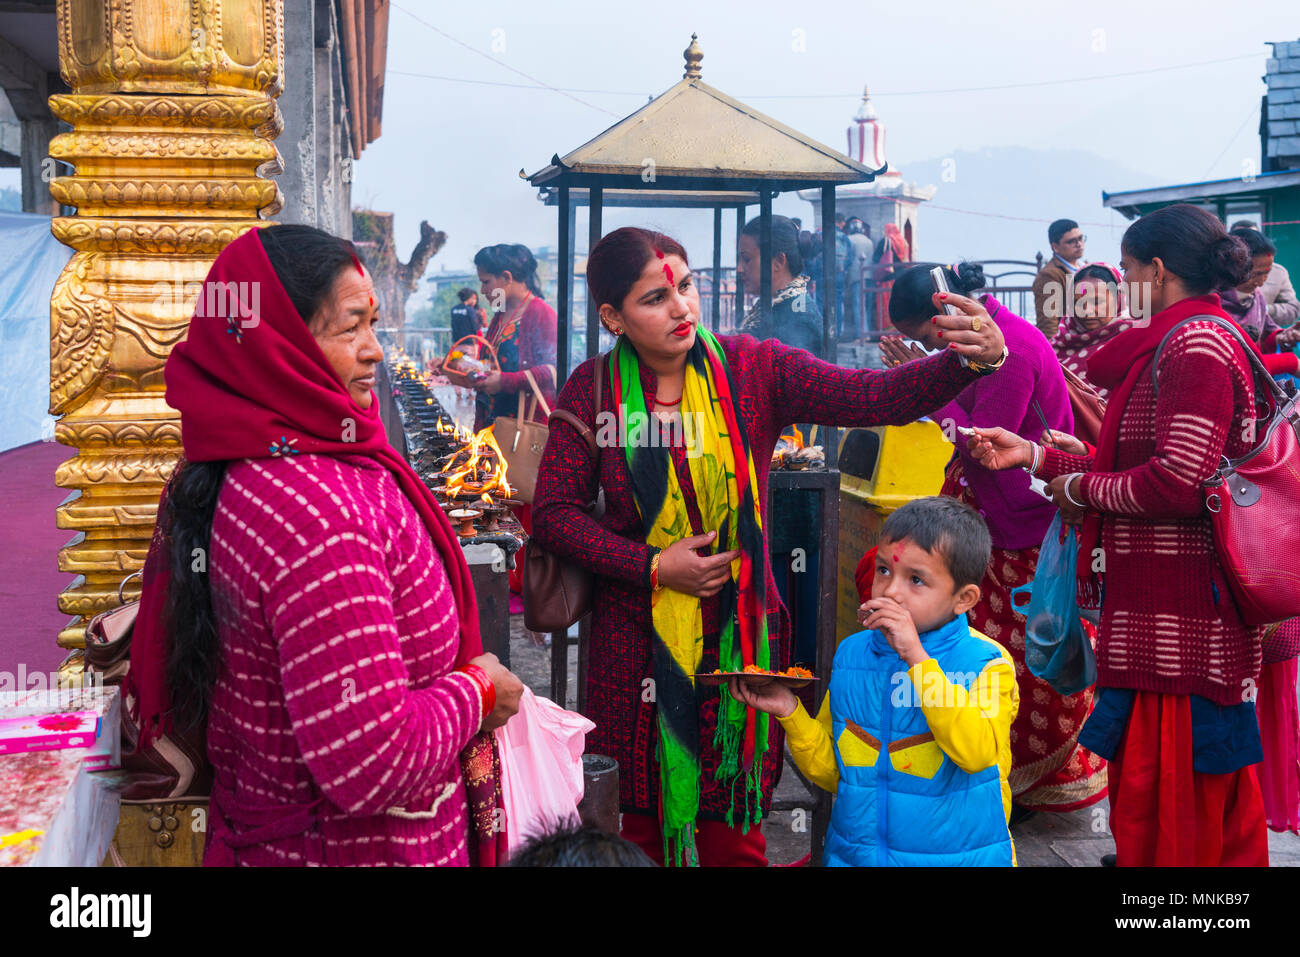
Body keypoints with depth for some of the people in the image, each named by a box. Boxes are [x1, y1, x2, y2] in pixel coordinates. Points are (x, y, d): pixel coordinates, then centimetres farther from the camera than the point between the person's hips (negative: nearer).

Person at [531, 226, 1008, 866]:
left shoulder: (751, 370, -5)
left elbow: (876, 397, -14)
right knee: (638, 831, 13)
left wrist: (973, 360, -30)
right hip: (633, 645, 0)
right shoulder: (593, 390, -4)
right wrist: (654, 566, -13)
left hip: (738, 642, 0)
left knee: (734, 837, 10)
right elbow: (554, 513, -3)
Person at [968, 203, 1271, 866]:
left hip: (1174, 626, -11)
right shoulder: (1182, 343, 18)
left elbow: (1177, 483, -25)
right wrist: (1033, 456, 19)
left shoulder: (1195, 345, -15)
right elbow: (1142, 466, 20)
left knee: (1161, 817, -2)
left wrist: (1080, 488, -9)